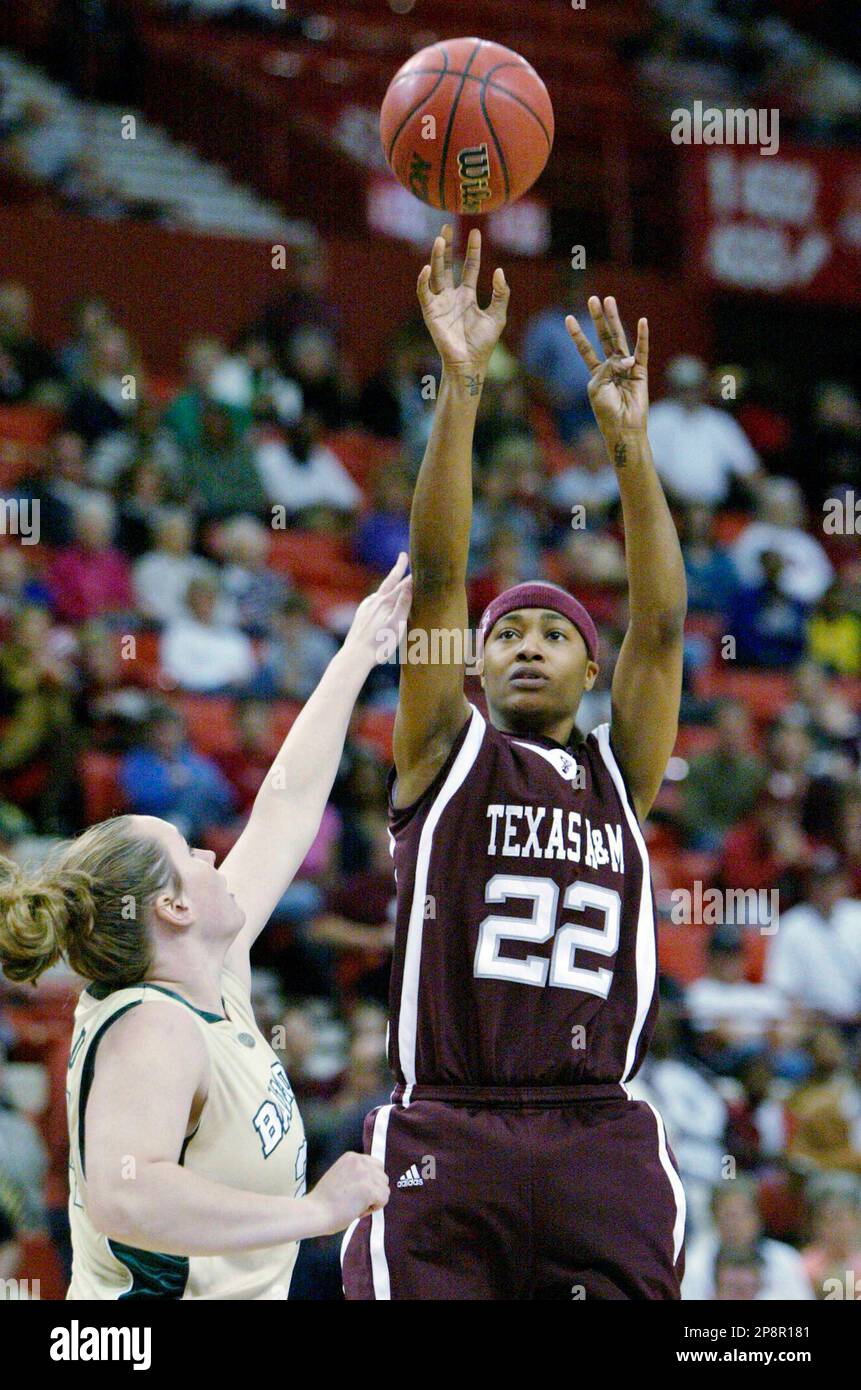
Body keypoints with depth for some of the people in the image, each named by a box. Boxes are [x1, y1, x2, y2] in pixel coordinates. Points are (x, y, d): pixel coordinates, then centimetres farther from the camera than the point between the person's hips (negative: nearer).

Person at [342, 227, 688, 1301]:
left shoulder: (621, 775, 18)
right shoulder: (446, 755, 12)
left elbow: (659, 625, 7)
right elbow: (435, 579, 3)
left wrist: (630, 447, -3)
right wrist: (460, 386, -5)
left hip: (600, 1142, 2)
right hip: (445, 1138, -2)